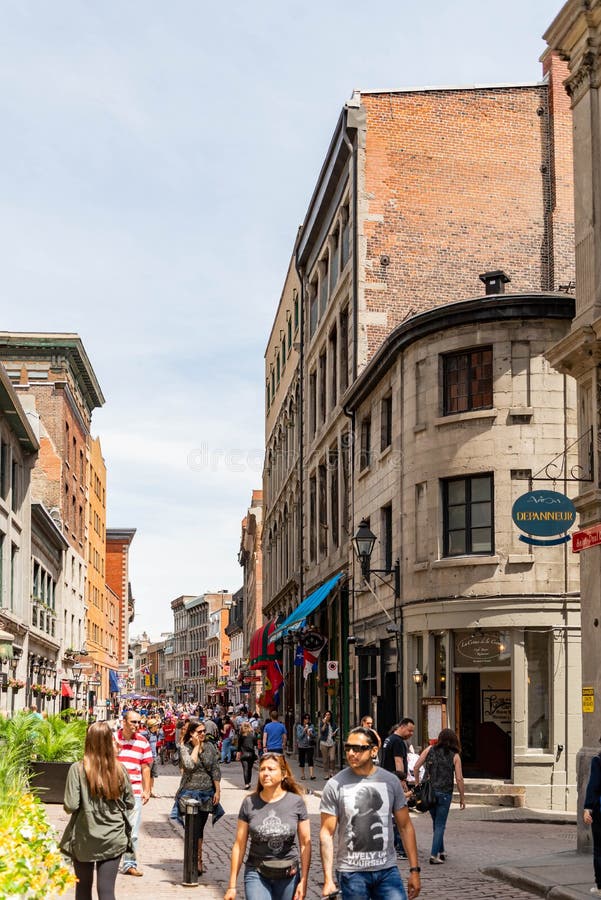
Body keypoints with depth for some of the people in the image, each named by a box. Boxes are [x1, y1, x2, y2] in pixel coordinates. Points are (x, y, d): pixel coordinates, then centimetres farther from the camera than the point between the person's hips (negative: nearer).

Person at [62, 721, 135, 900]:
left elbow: (71, 806, -16)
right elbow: (130, 803, 5)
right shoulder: (119, 770, -5)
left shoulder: (78, 769, -12)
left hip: (84, 840, -1)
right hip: (113, 839, 1)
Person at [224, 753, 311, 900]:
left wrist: (303, 881, -3)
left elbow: (305, 844, 1)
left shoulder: (296, 802, -3)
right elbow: (239, 845, 1)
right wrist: (232, 885, 1)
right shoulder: (250, 803, -2)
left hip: (288, 876, 1)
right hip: (257, 875, -1)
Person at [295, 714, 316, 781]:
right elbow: (299, 736, -9)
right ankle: (302, 774, 21)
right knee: (302, 760, 7)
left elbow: (315, 735, 10)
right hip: (302, 746, 0)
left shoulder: (312, 726, 6)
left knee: (310, 759, -11)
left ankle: (311, 775, -17)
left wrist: (311, 734, -11)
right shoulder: (299, 726, -1)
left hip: (310, 746, 0)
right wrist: (304, 730, -19)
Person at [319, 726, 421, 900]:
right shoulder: (335, 785, -3)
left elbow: (405, 827, 9)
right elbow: (326, 833, -3)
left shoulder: (390, 781, 3)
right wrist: (328, 879, -9)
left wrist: (414, 870, 5)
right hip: (351, 873, -2)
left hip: (387, 870, 2)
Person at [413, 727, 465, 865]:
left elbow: (416, 767, 0)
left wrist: (417, 784, 10)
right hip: (444, 794, -3)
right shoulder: (455, 756, -2)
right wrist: (462, 798, 3)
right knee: (440, 825, 4)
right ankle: (434, 855, -5)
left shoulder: (429, 750, 4)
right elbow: (459, 779, -5)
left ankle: (441, 851, 31)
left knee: (436, 822, 21)